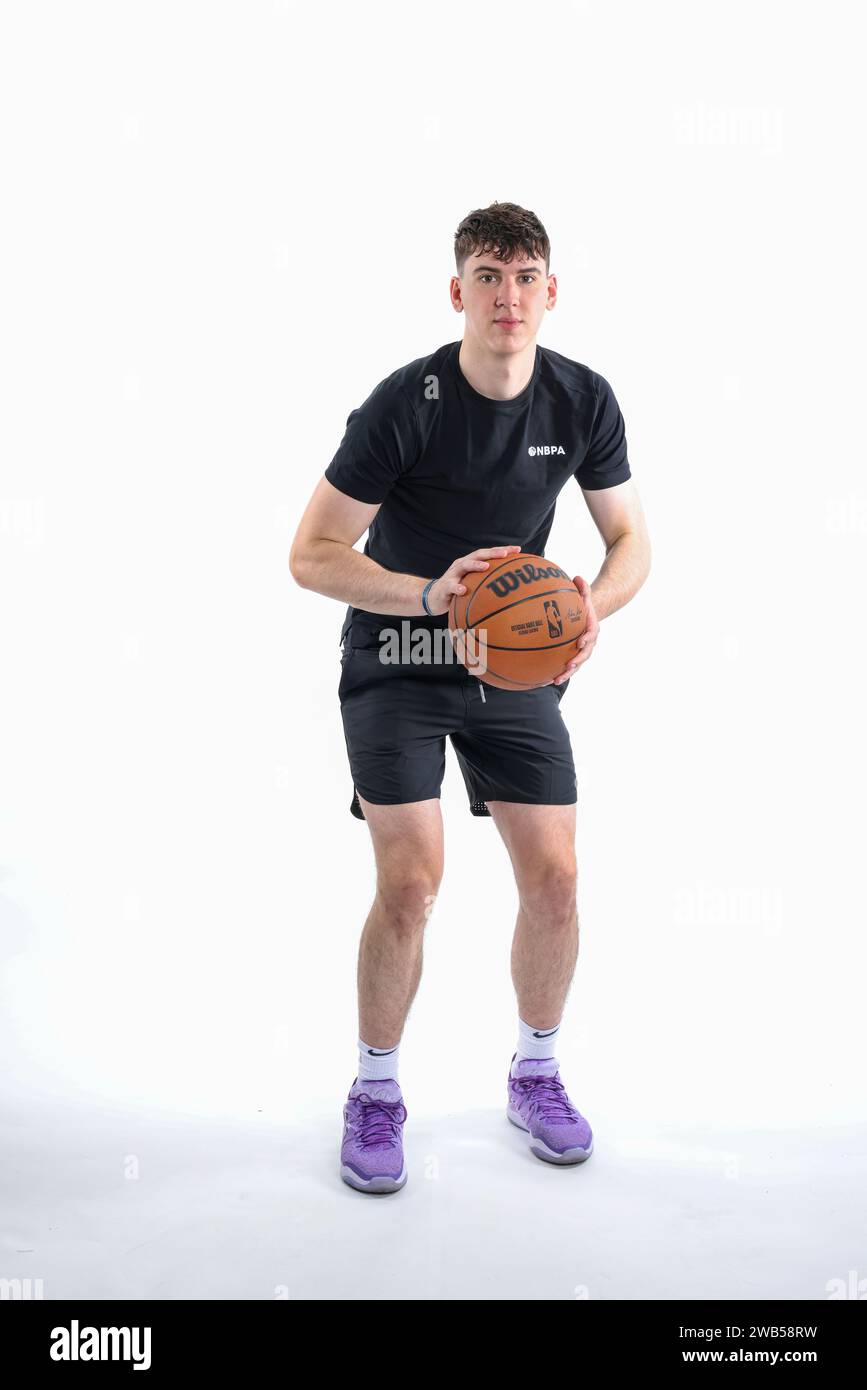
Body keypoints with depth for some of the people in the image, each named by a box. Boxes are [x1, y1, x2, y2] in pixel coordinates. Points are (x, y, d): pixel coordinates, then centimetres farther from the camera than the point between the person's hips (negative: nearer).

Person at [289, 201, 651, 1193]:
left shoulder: (583, 401, -6)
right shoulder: (406, 404, -19)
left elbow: (631, 539, 5)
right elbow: (311, 555, -17)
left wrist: (593, 605, -18)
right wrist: (428, 594, -32)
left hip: (514, 665, 4)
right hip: (396, 664, -4)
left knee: (554, 879, -1)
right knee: (410, 885, -12)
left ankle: (536, 1075, 24)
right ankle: (375, 1092, 12)